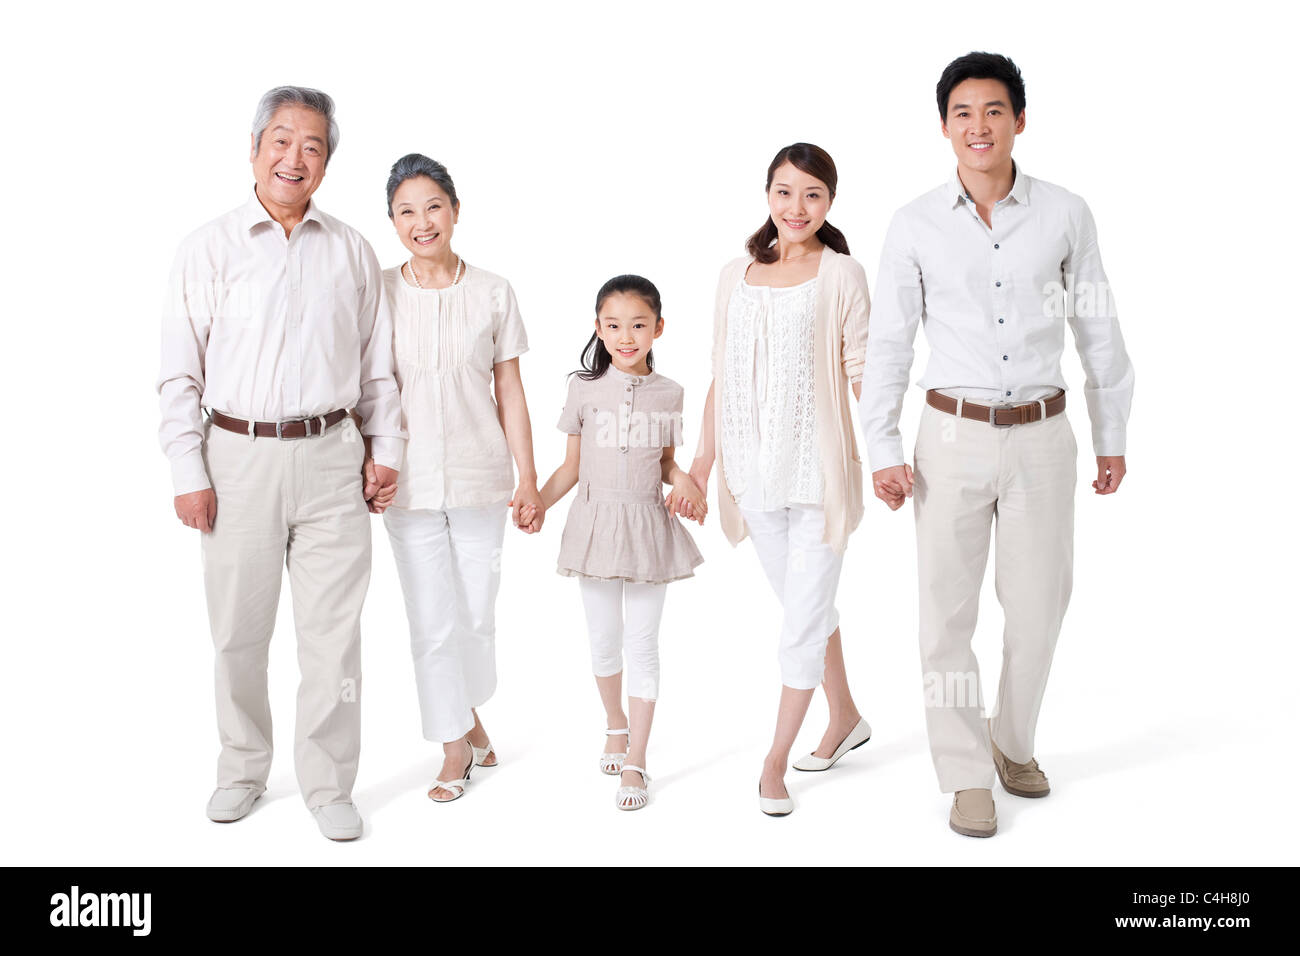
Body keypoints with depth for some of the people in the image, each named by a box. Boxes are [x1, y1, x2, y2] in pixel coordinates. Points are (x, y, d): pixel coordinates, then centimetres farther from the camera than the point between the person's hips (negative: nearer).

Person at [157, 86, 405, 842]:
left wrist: (387, 447, 7)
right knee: (239, 629, 8)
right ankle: (243, 771, 28)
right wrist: (189, 473, -4)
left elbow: (378, 362, 15)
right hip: (240, 455, -1)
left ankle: (329, 786, 15)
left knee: (334, 629, 2)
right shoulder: (210, 247, 4)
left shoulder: (351, 250, 10)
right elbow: (180, 373, 2)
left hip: (330, 456, 1)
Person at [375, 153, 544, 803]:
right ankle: (456, 746, 21)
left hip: (480, 477, 1)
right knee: (432, 619, 3)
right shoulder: (378, 295, 0)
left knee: (477, 612, 8)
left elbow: (510, 392, 3)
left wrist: (529, 478, 1)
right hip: (408, 480, 0)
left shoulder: (493, 294, 2)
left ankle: (468, 712, 36)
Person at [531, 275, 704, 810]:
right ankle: (616, 725, 38)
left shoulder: (668, 393, 2)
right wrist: (535, 503, -11)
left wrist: (684, 481, -10)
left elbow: (667, 462, 11)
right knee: (604, 640, 12)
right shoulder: (584, 387, -1)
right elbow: (571, 466, 3)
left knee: (642, 644, 2)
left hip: (649, 525, 0)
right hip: (596, 522, 0)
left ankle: (635, 762, 11)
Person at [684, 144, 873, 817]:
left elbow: (865, 377, -4)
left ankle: (776, 759, 11)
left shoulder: (843, 276, -2)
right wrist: (701, 464, 10)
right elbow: (721, 380, 12)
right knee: (803, 603, 17)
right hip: (755, 470, 4)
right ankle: (845, 716, 37)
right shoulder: (736, 277, 9)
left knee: (804, 614, -1)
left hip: (819, 466, -4)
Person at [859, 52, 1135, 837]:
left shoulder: (1066, 215, -1)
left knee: (1039, 603, 9)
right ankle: (968, 775, 17)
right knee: (949, 609, 2)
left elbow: (1099, 330, 6)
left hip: (1042, 435, 1)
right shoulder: (917, 225, -2)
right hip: (955, 437, -1)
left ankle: (1015, 741, 33)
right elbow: (889, 341, -1)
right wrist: (883, 450, -6)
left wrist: (1113, 437, 9)